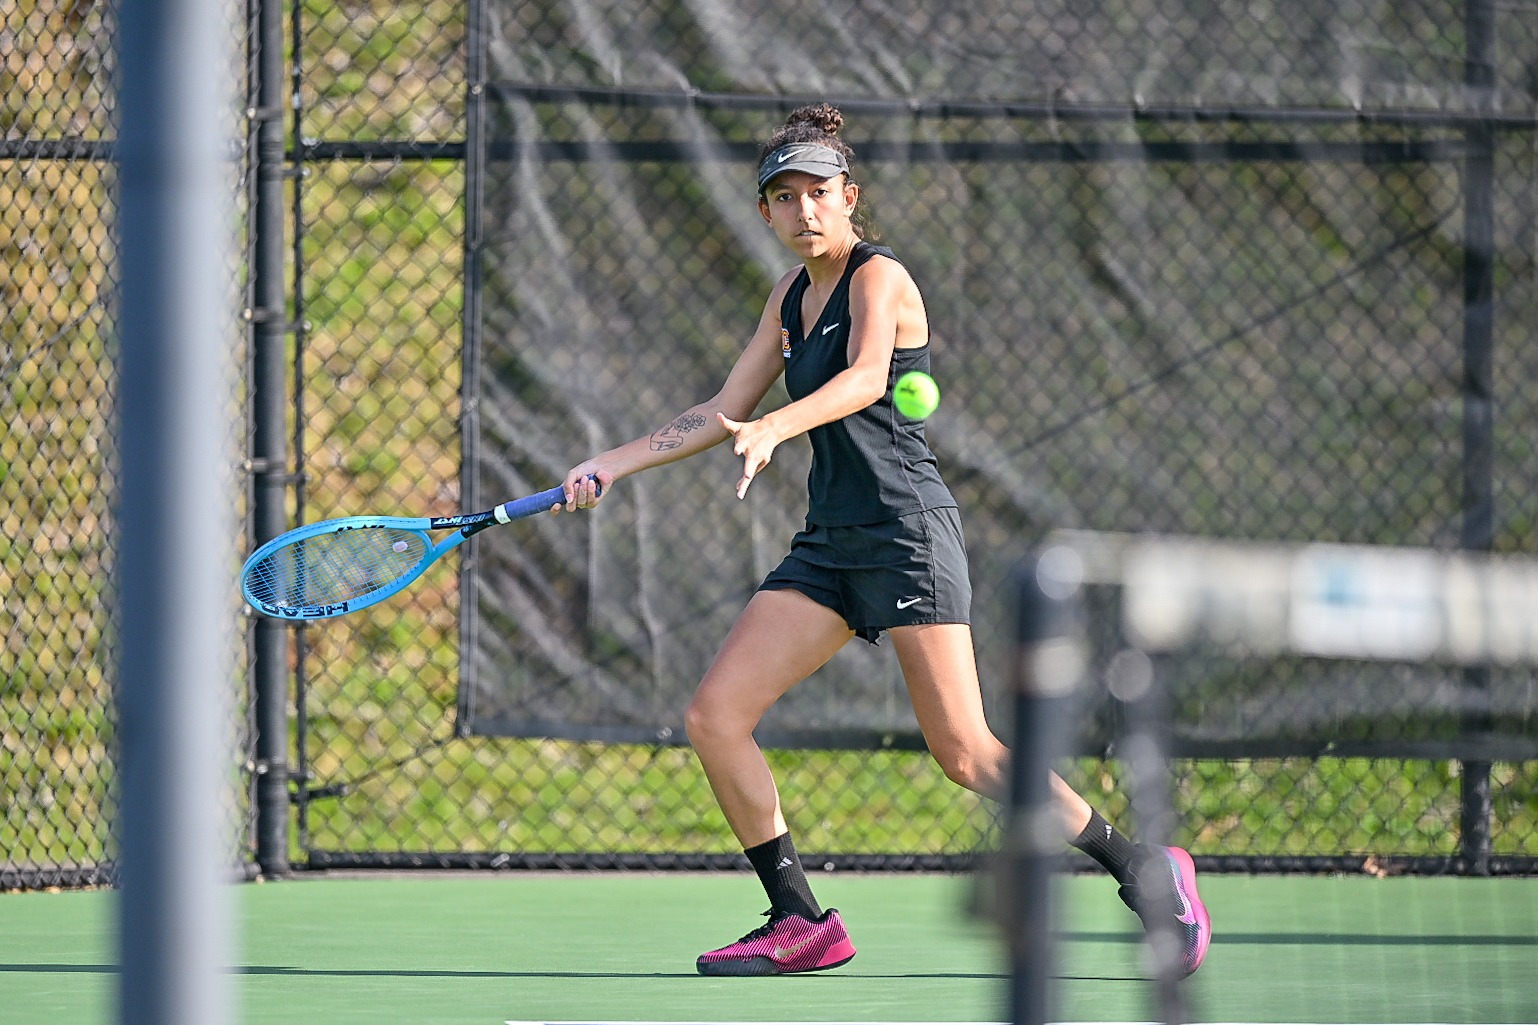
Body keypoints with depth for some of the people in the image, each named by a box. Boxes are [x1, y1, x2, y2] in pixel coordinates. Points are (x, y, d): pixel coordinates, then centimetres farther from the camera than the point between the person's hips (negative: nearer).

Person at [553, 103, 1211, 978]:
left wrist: (774, 429, -43)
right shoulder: (791, 298, 17)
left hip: (908, 530, -8)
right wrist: (615, 464, 17)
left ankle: (1147, 872, -1)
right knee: (716, 717, -5)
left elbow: (864, 379, -27)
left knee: (967, 753, -14)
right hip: (829, 545, 8)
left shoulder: (878, 278, -7)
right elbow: (724, 413, 24)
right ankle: (800, 923, 0)